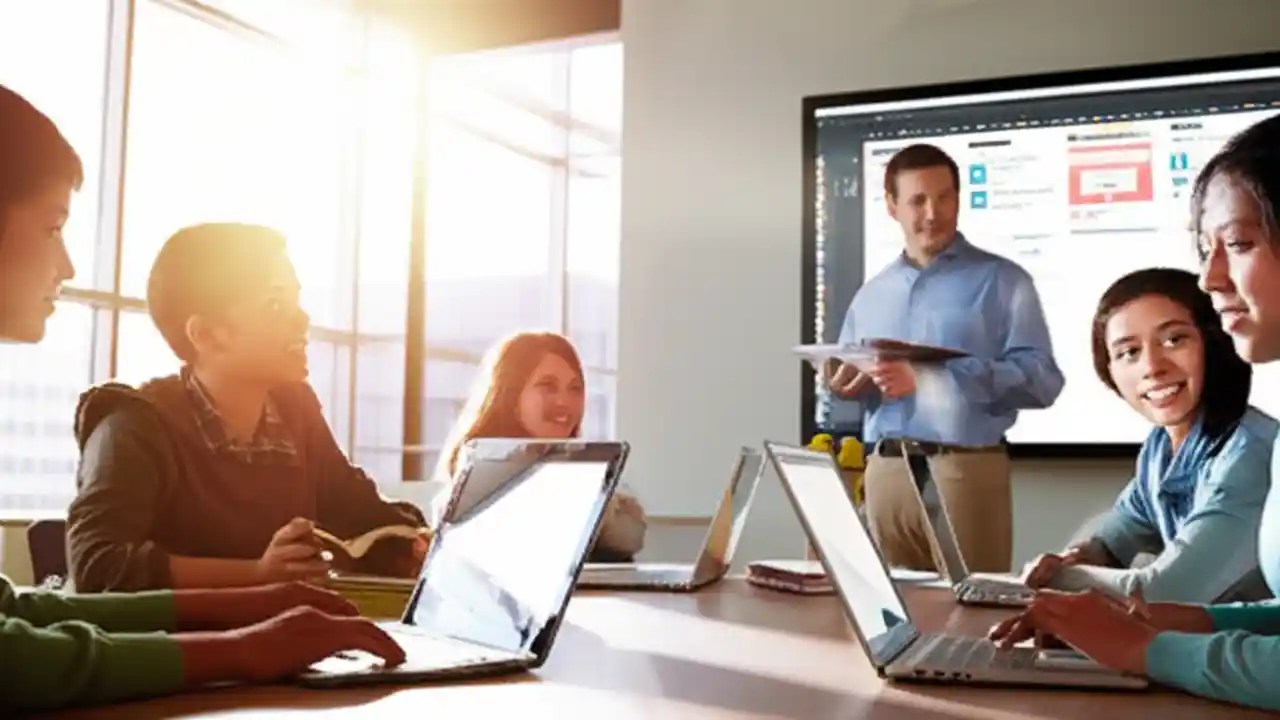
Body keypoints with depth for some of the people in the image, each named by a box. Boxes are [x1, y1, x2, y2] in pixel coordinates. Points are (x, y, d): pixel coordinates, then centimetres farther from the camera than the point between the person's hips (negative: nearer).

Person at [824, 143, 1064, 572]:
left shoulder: (1002, 281, 2)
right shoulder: (871, 294, 18)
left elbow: (1040, 380, -9)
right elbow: (844, 382, 21)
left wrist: (929, 380, -16)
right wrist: (841, 388, -4)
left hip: (965, 470, -4)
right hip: (885, 473, 4)